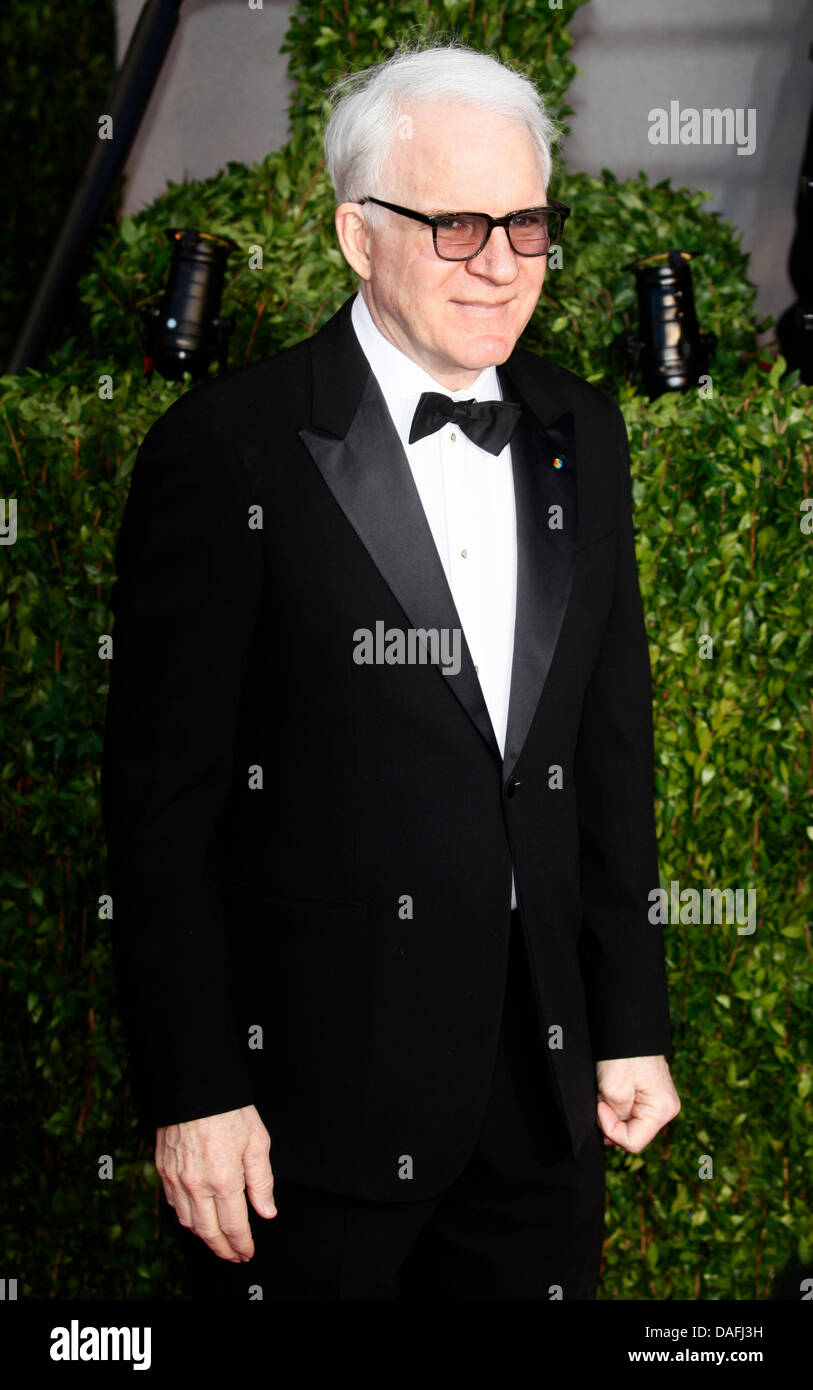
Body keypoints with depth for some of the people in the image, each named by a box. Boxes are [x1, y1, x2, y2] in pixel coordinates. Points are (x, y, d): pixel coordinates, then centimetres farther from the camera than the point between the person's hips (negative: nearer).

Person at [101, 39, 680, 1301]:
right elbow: (163, 800, -10)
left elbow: (610, 746, 11)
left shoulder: (581, 435, 7)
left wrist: (632, 1023, 11)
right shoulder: (227, 453, -11)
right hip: (315, 1095, -5)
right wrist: (193, 1095, -11)